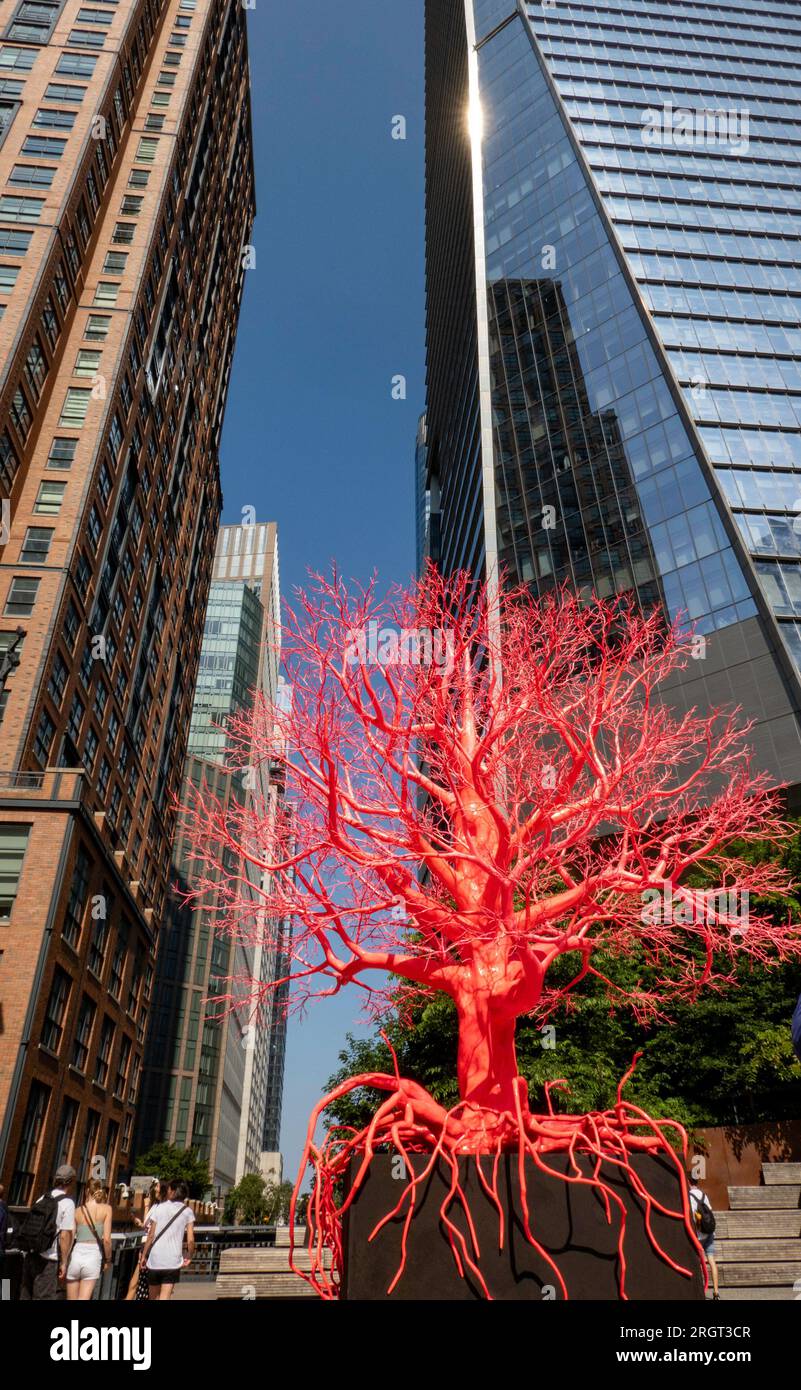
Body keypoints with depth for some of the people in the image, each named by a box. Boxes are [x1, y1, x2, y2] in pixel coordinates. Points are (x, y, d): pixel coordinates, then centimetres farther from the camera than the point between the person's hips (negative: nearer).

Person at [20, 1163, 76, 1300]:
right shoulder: (67, 1203, -10)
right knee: (43, 1298, -1)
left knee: (26, 1297, 15)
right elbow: (65, 1236, -14)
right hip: (48, 1261, -7)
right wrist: (64, 1263, -8)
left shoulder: (41, 1199, 10)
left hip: (30, 1255, 7)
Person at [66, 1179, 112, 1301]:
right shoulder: (106, 1209, 0)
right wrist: (108, 1259, 10)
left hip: (76, 1256, 2)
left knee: (71, 1300, 17)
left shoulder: (78, 1210, 6)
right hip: (93, 1257, -2)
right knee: (84, 1299, 2)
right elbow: (106, 1239, -6)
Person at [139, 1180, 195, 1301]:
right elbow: (190, 1240, -4)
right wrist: (188, 1257, 11)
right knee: (164, 1297, -3)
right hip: (173, 1261, -1)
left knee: (153, 1297, 19)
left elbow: (151, 1236, -1)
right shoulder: (187, 1211, 1)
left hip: (155, 1259, 1)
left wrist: (144, 1255, 9)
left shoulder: (159, 1208, 2)